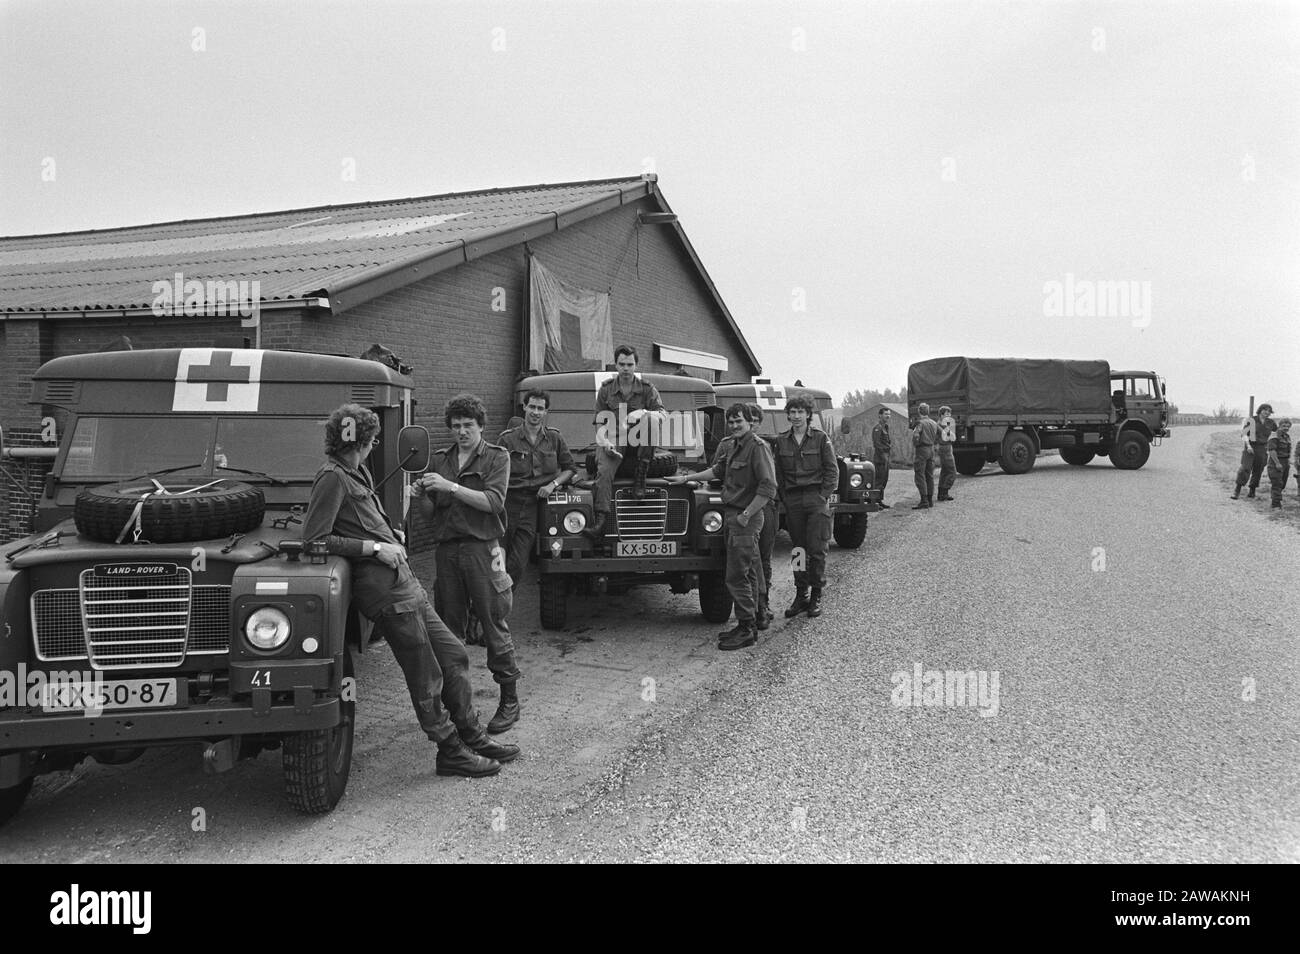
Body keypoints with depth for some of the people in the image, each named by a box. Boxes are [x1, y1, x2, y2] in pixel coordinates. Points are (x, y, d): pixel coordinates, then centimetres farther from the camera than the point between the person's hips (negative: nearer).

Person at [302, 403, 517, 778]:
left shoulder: (355, 472, 15)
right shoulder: (333, 478, -13)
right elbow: (313, 538, -18)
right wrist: (375, 547, -18)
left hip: (404, 582, 10)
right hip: (385, 591, -10)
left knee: (454, 655, 13)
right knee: (425, 679, 1)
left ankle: (473, 737, 24)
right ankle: (450, 753, 16)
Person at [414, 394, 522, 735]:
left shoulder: (496, 456, 3)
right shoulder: (440, 460, 16)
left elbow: (494, 502, -11)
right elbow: (430, 512, 14)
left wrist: (451, 486, -18)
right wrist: (420, 496, -8)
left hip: (482, 548, -4)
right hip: (447, 549, 4)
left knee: (493, 624, -3)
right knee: (449, 626, 7)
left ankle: (509, 700, 5)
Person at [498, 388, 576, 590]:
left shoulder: (555, 438, 7)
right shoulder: (507, 439, 1)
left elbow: (569, 468, 14)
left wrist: (553, 484, -4)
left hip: (533, 504, 1)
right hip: (508, 503, -1)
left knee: (517, 565, -3)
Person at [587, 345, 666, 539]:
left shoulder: (647, 389, 4)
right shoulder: (606, 390, 6)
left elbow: (662, 414, -8)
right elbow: (600, 424, 5)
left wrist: (642, 412, -28)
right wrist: (605, 442, -16)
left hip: (639, 442, 0)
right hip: (613, 440, 0)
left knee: (650, 420, -31)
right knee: (604, 471, -29)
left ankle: (640, 476, -24)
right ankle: (600, 521, -38)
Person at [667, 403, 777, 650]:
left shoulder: (757, 447, -14)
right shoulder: (732, 447, 14)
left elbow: (769, 488, -20)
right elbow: (718, 471, 31)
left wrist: (746, 514, -20)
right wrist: (686, 478, 31)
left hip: (746, 520, -9)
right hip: (732, 516, 9)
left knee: (737, 576, -9)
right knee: (748, 574, 14)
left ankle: (747, 630, -4)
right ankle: (749, 625, 20)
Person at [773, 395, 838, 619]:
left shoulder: (821, 438, -1)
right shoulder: (781, 440, 8)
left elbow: (832, 470, 0)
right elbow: (779, 473, 14)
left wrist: (824, 497, -7)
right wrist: (785, 498, 5)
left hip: (817, 498, -3)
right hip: (792, 499, 3)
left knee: (817, 549, -3)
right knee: (798, 549, 7)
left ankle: (816, 596, 7)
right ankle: (801, 595, 15)